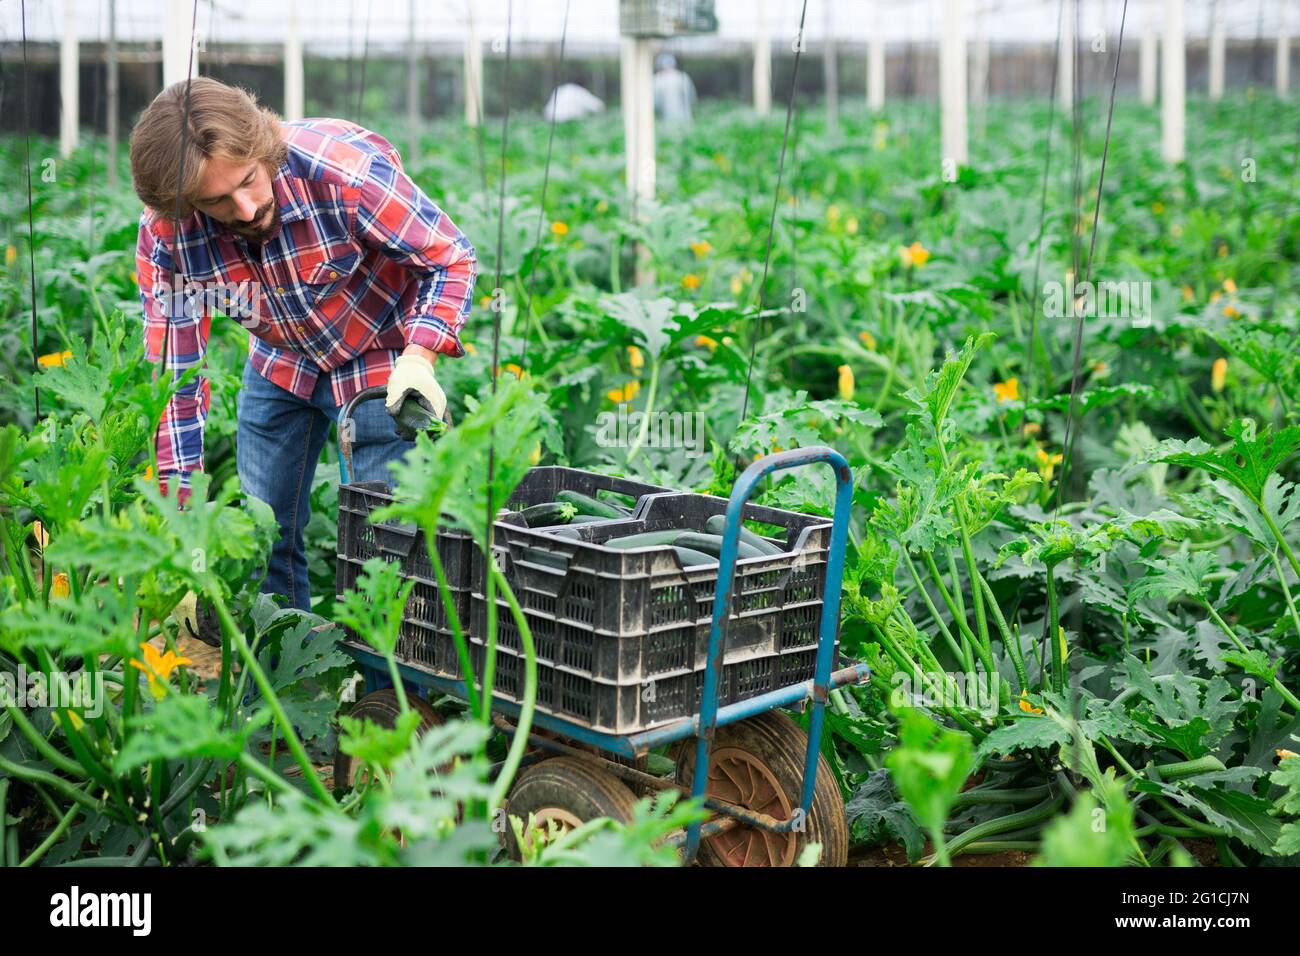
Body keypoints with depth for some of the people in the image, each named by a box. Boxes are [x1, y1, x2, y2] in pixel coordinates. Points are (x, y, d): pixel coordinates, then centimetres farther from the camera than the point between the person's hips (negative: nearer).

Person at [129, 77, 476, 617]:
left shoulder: (343, 167, -34)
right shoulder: (165, 232, -22)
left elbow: (450, 259, -20)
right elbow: (173, 373, -18)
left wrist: (418, 359, -36)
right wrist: (179, 508, -22)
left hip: (381, 363, -4)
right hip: (278, 366, 4)